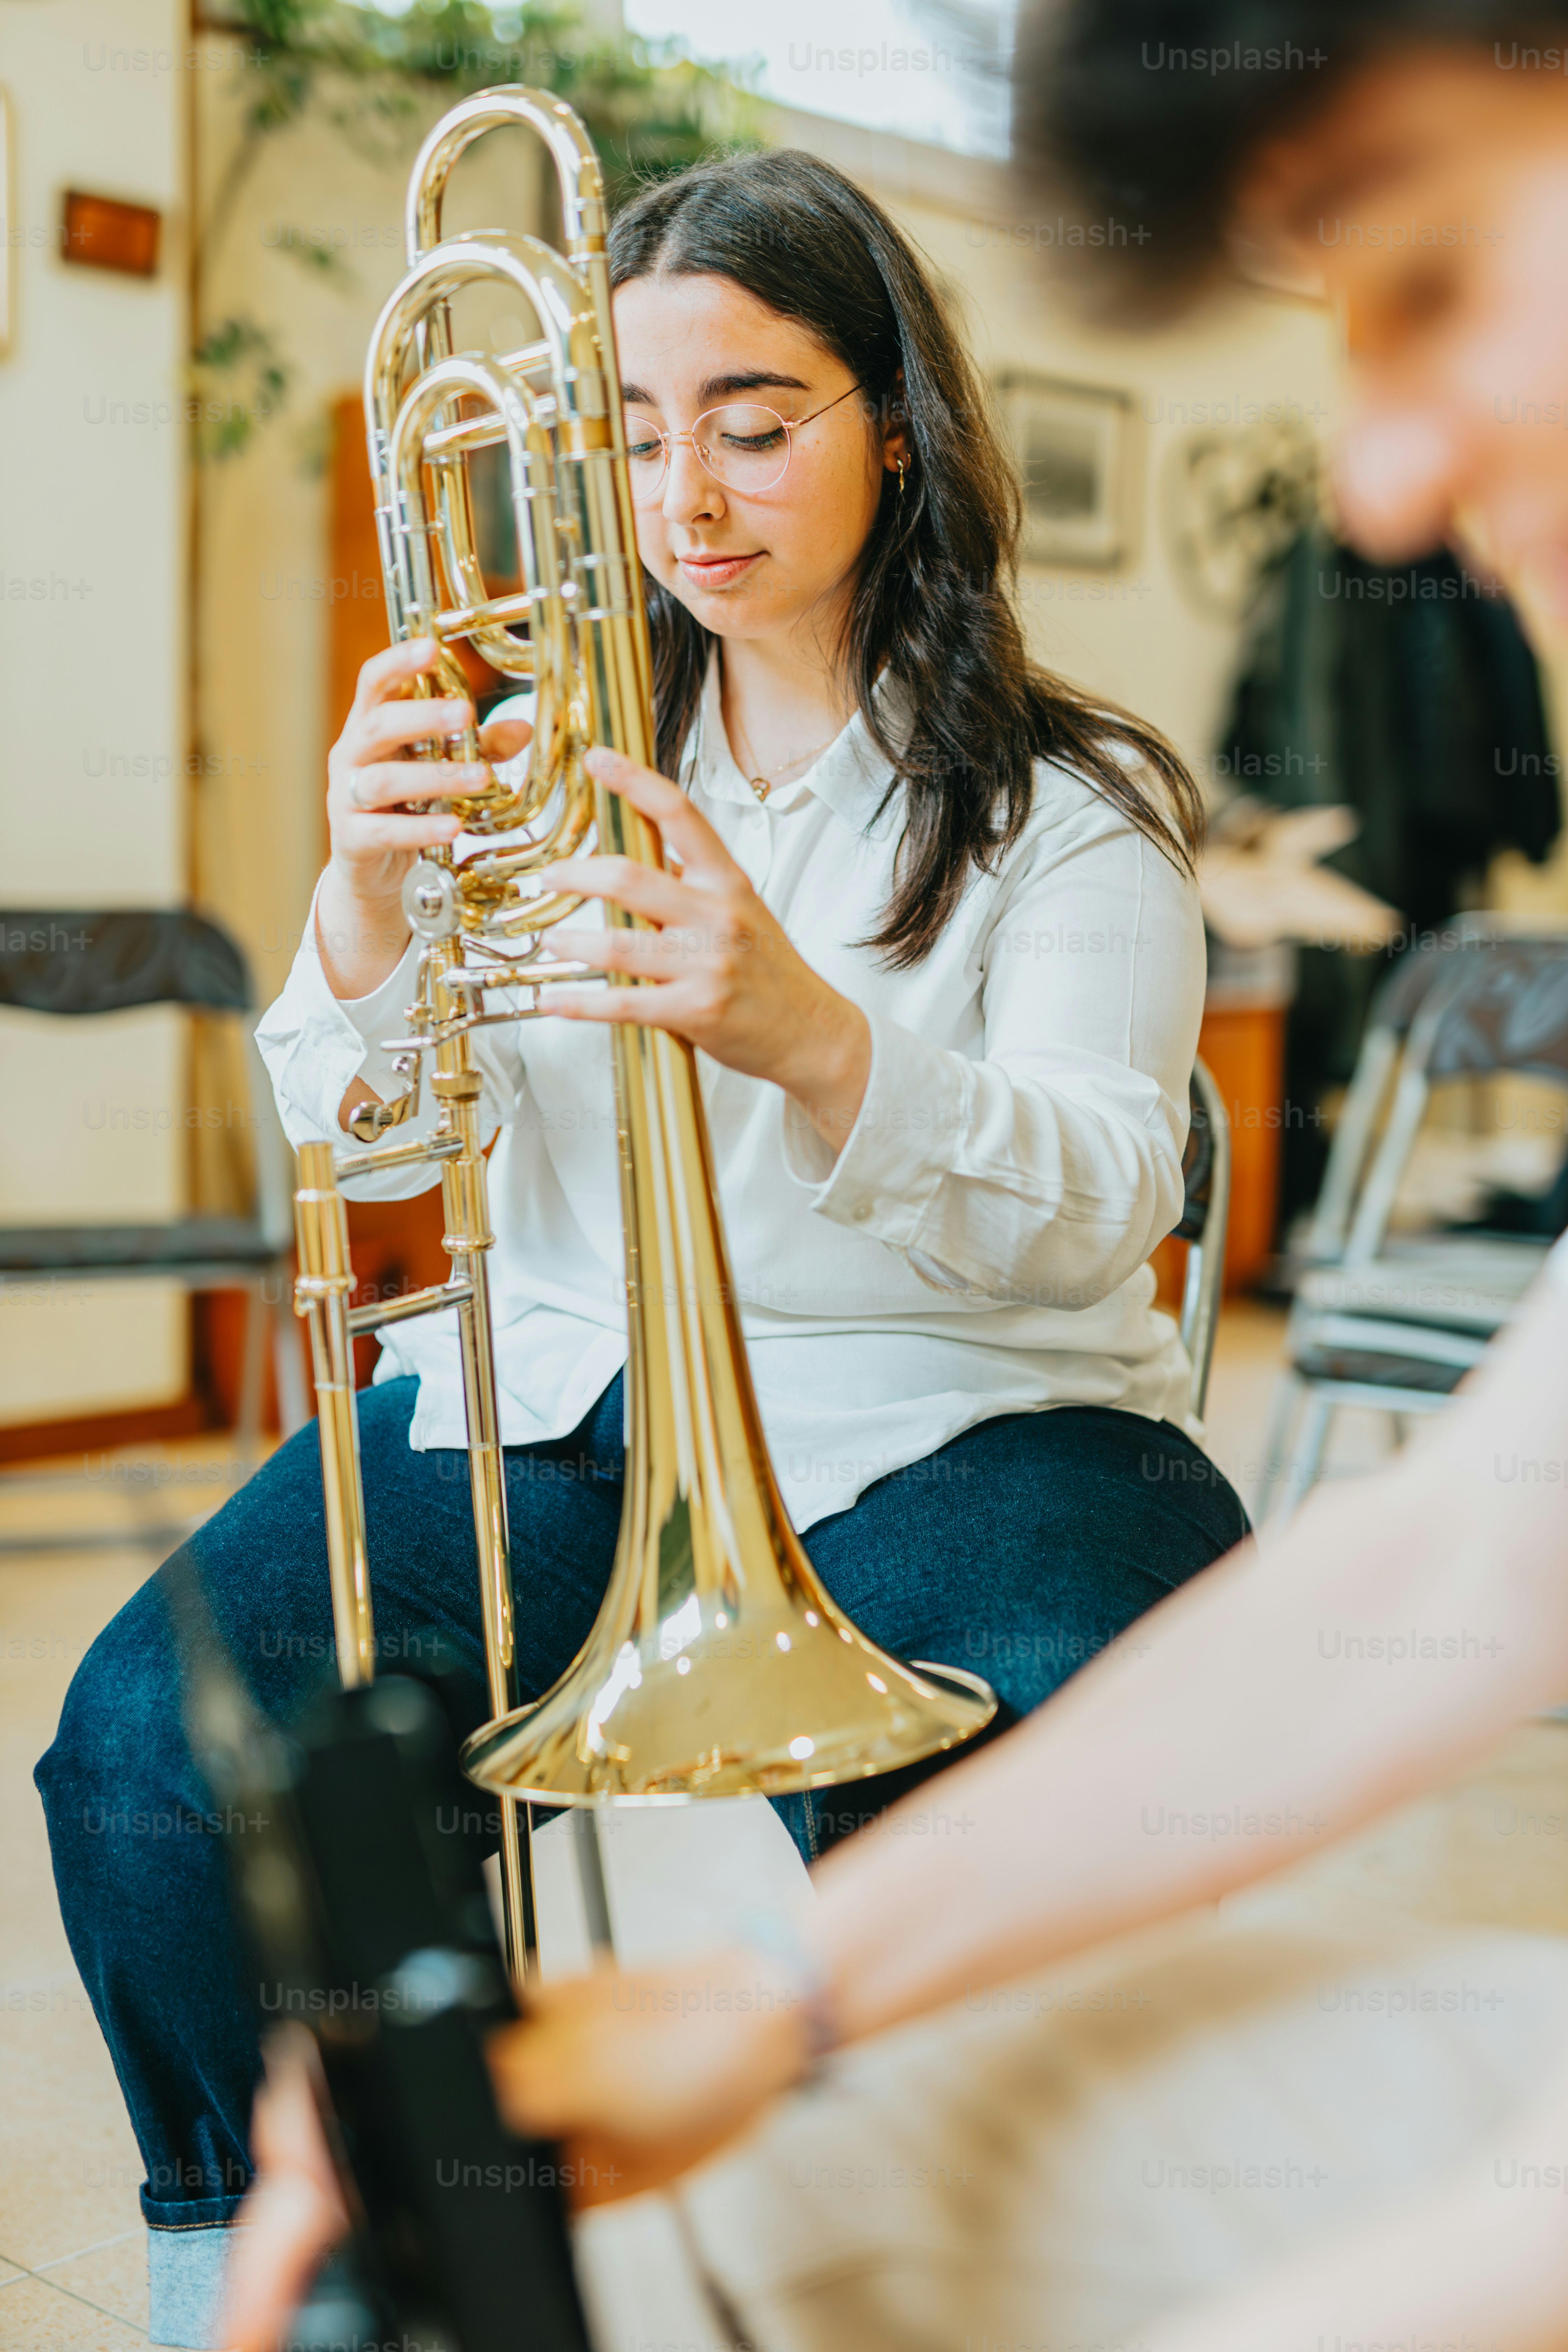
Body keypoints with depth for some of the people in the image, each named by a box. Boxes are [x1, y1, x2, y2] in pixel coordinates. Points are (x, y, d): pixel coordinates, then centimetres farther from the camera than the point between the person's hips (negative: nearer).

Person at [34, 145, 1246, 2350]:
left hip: (949, 1422, -2)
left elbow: (1099, 1212, -14)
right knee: (153, 1743, -21)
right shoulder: (559, 758, 13)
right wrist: (369, 900, -21)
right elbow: (379, 1137, 2)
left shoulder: (1074, 805, 2)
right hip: (557, 1401, 3)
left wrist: (806, 1034, -35)